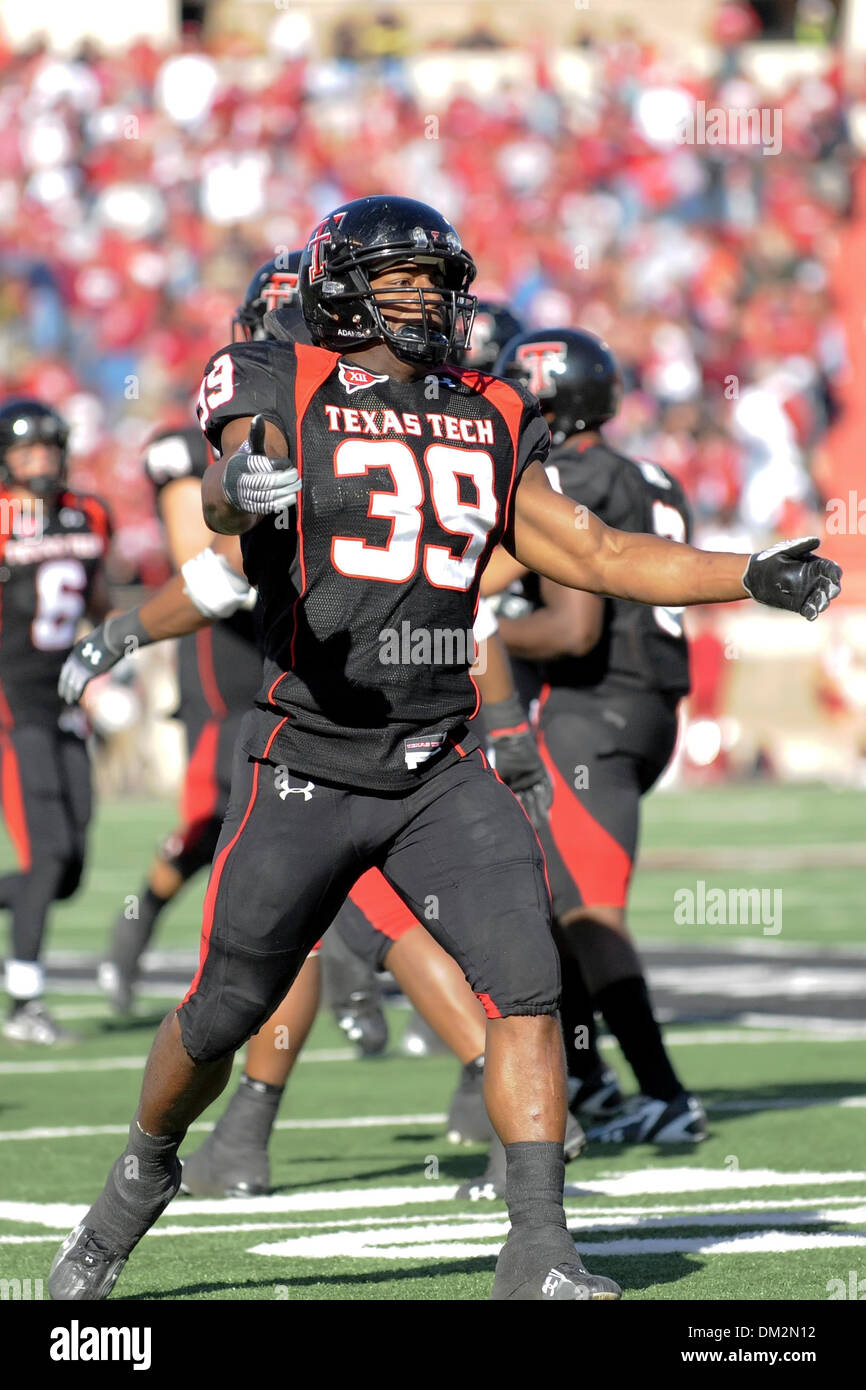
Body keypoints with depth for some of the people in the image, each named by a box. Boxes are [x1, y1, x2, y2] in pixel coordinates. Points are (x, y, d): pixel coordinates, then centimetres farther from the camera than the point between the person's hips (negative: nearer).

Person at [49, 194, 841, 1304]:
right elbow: (220, 503, -23)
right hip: (307, 762, -4)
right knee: (226, 1010, 5)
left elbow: (592, 554, 16)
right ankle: (146, 1169, 34)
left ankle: (537, 1255, -12)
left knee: (525, 983, -13)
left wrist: (752, 576, 8)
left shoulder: (487, 425, 13)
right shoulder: (285, 398, -3)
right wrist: (239, 491, -48)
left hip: (441, 767, 4)